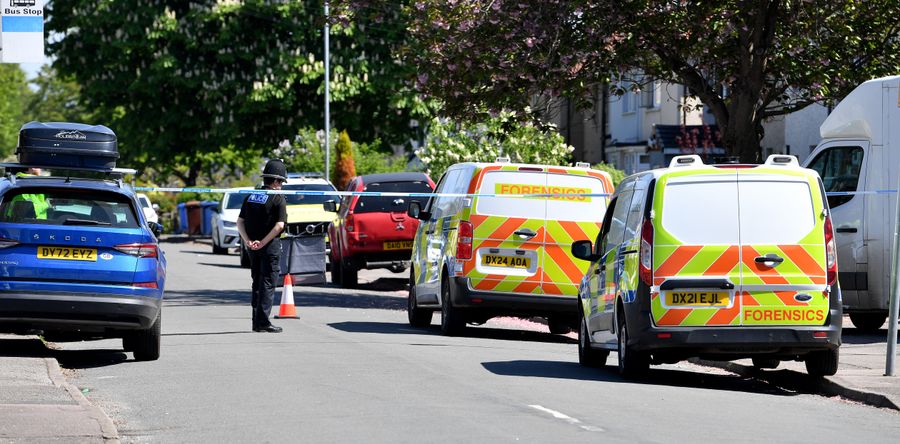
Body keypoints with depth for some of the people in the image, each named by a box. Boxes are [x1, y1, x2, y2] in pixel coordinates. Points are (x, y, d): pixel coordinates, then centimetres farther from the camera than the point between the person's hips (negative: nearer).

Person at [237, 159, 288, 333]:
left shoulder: (251, 196, 9)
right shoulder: (278, 198, -9)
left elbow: (240, 221, 5)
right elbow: (279, 225, -19)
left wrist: (248, 241, -4)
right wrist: (263, 242, -15)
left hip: (253, 246, 6)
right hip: (270, 247, -6)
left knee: (257, 283, 15)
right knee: (268, 284, -3)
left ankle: (256, 322, 16)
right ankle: (263, 321, -10)